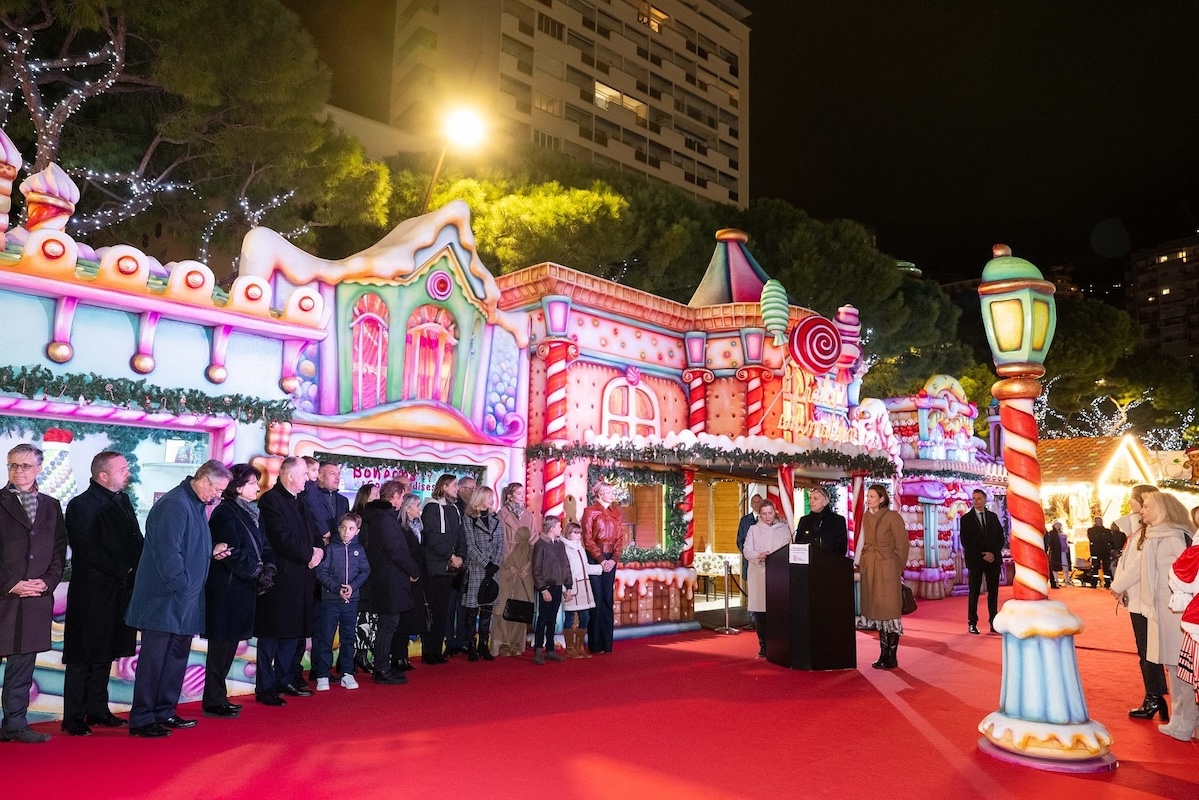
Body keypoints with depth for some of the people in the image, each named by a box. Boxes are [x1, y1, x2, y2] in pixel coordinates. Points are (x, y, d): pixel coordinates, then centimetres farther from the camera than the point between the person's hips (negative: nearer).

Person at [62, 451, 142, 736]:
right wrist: (123, 572, -17)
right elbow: (88, 551, -18)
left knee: (105, 654, 15)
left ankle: (97, 710, 25)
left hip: (119, 592, 7)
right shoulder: (82, 505, -12)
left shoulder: (122, 501, 12)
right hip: (92, 594, -7)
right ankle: (73, 718, 12)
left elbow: (136, 541, 13)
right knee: (83, 656, 2)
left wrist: (136, 572, -2)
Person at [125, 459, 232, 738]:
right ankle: (141, 720, 8)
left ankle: (164, 712, 26)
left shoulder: (197, 505, 12)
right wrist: (181, 585, -20)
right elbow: (167, 551, -23)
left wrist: (211, 551, 7)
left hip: (185, 600, 10)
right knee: (153, 658, -1)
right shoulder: (174, 505, -19)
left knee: (176, 657, 15)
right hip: (164, 599, -10)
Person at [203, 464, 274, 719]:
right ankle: (213, 702, 9)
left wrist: (268, 568, -4)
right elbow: (233, 553, -18)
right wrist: (258, 573, -12)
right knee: (222, 645, -1)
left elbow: (263, 546, 13)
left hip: (242, 589, 9)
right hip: (227, 589, -8)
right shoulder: (225, 513, -12)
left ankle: (218, 697, 24)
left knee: (229, 644, 14)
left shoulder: (250, 513, 14)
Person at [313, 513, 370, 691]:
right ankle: (322, 676, 8)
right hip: (330, 599, -3)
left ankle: (347, 673, 18)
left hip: (352, 600, 3)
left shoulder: (359, 549, 7)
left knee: (348, 637, 10)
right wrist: (337, 588, -16)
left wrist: (353, 586, -12)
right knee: (325, 638, 0)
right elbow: (321, 572, -6)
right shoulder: (331, 548, -2)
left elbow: (365, 571, 4)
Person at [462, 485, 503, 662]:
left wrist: (495, 564, -6)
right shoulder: (469, 519, -2)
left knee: (487, 609, 6)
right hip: (475, 569, -4)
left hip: (492, 570, 4)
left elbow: (500, 544, 7)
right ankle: (471, 646, 6)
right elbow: (471, 546, -8)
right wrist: (486, 564, -13)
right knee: (472, 610, -1)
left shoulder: (496, 519, 12)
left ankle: (484, 645, 13)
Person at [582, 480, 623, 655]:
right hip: (594, 558, -4)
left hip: (611, 559, 4)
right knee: (596, 599, -4)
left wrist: (614, 559, -5)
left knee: (608, 599, 5)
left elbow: (620, 538, 9)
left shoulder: (616, 513, 13)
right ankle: (595, 644, 2)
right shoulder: (590, 511, -1)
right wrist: (601, 559, -12)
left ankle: (607, 643, 10)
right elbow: (588, 538, -6)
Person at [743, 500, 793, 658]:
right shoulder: (753, 529, 12)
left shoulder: (784, 529, 11)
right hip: (759, 575, 1)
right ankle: (763, 646, 7)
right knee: (760, 611, -2)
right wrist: (758, 556, -18)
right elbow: (747, 550, 3)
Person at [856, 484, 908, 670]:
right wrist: (858, 562, 7)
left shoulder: (892, 517, -8)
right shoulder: (866, 516, 10)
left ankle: (892, 658, 3)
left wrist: (898, 569, -1)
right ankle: (884, 655, 16)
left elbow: (902, 545, -5)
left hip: (887, 569, -6)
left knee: (889, 611, -3)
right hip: (870, 568, 6)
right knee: (877, 611, 9)